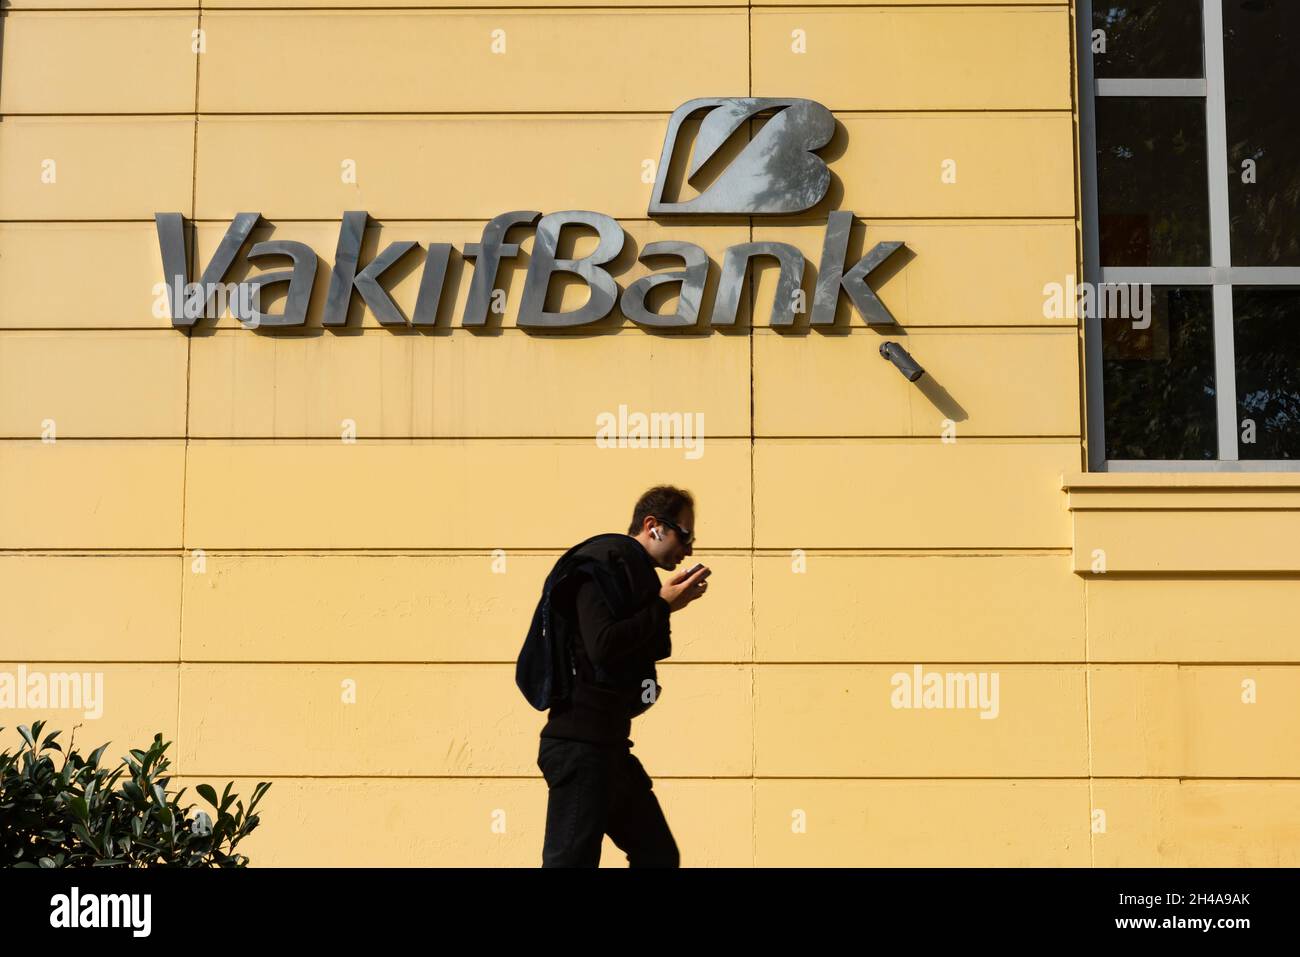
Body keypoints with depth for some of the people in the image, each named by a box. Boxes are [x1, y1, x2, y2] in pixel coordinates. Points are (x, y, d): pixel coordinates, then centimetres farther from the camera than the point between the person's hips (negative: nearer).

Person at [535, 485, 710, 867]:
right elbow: (602, 646, -23)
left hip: (609, 745, 10)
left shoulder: (630, 570, 19)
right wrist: (664, 607, -14)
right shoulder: (604, 563, -10)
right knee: (572, 859, -10)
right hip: (582, 745, -10)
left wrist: (666, 607, 10)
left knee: (659, 856, 12)